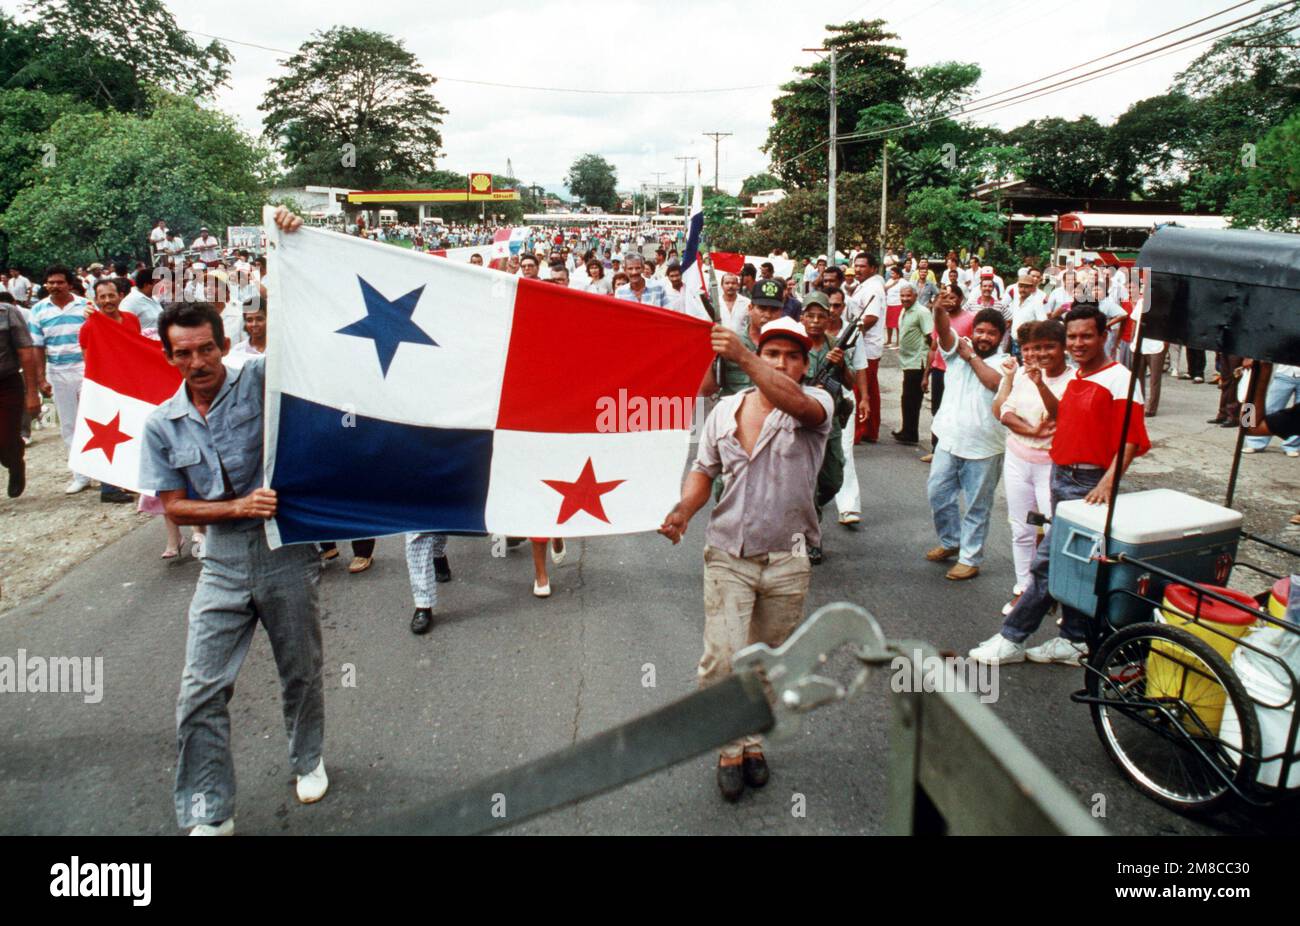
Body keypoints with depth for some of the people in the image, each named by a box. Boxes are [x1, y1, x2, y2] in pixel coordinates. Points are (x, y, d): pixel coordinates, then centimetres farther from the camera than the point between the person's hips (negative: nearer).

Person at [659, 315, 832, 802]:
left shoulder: (815, 405, -6)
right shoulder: (725, 410, 4)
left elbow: (797, 403, -30)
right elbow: (704, 470, 10)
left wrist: (742, 357, -38)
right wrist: (683, 510, -9)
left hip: (786, 560, -1)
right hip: (728, 556, 1)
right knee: (722, 659, -7)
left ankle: (753, 740, 35)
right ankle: (730, 747, 15)